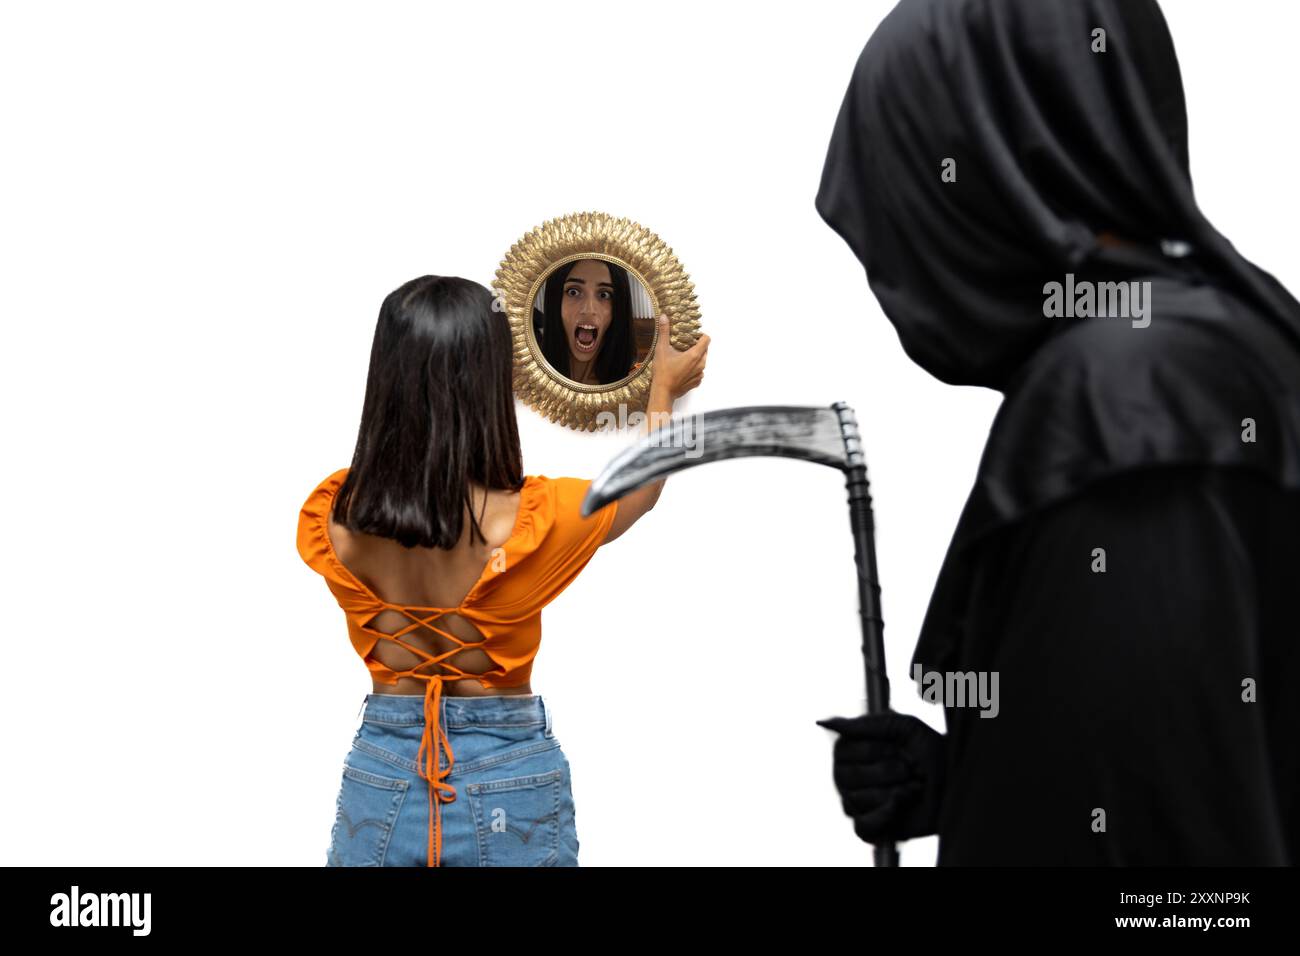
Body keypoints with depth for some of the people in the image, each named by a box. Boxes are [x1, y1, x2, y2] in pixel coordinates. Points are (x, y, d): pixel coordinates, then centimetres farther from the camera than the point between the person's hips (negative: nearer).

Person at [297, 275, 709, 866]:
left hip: (379, 778, 2)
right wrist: (663, 392, 20)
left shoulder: (332, 519, -13)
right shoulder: (535, 520, -20)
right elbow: (642, 489, 3)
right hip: (512, 788, -2)